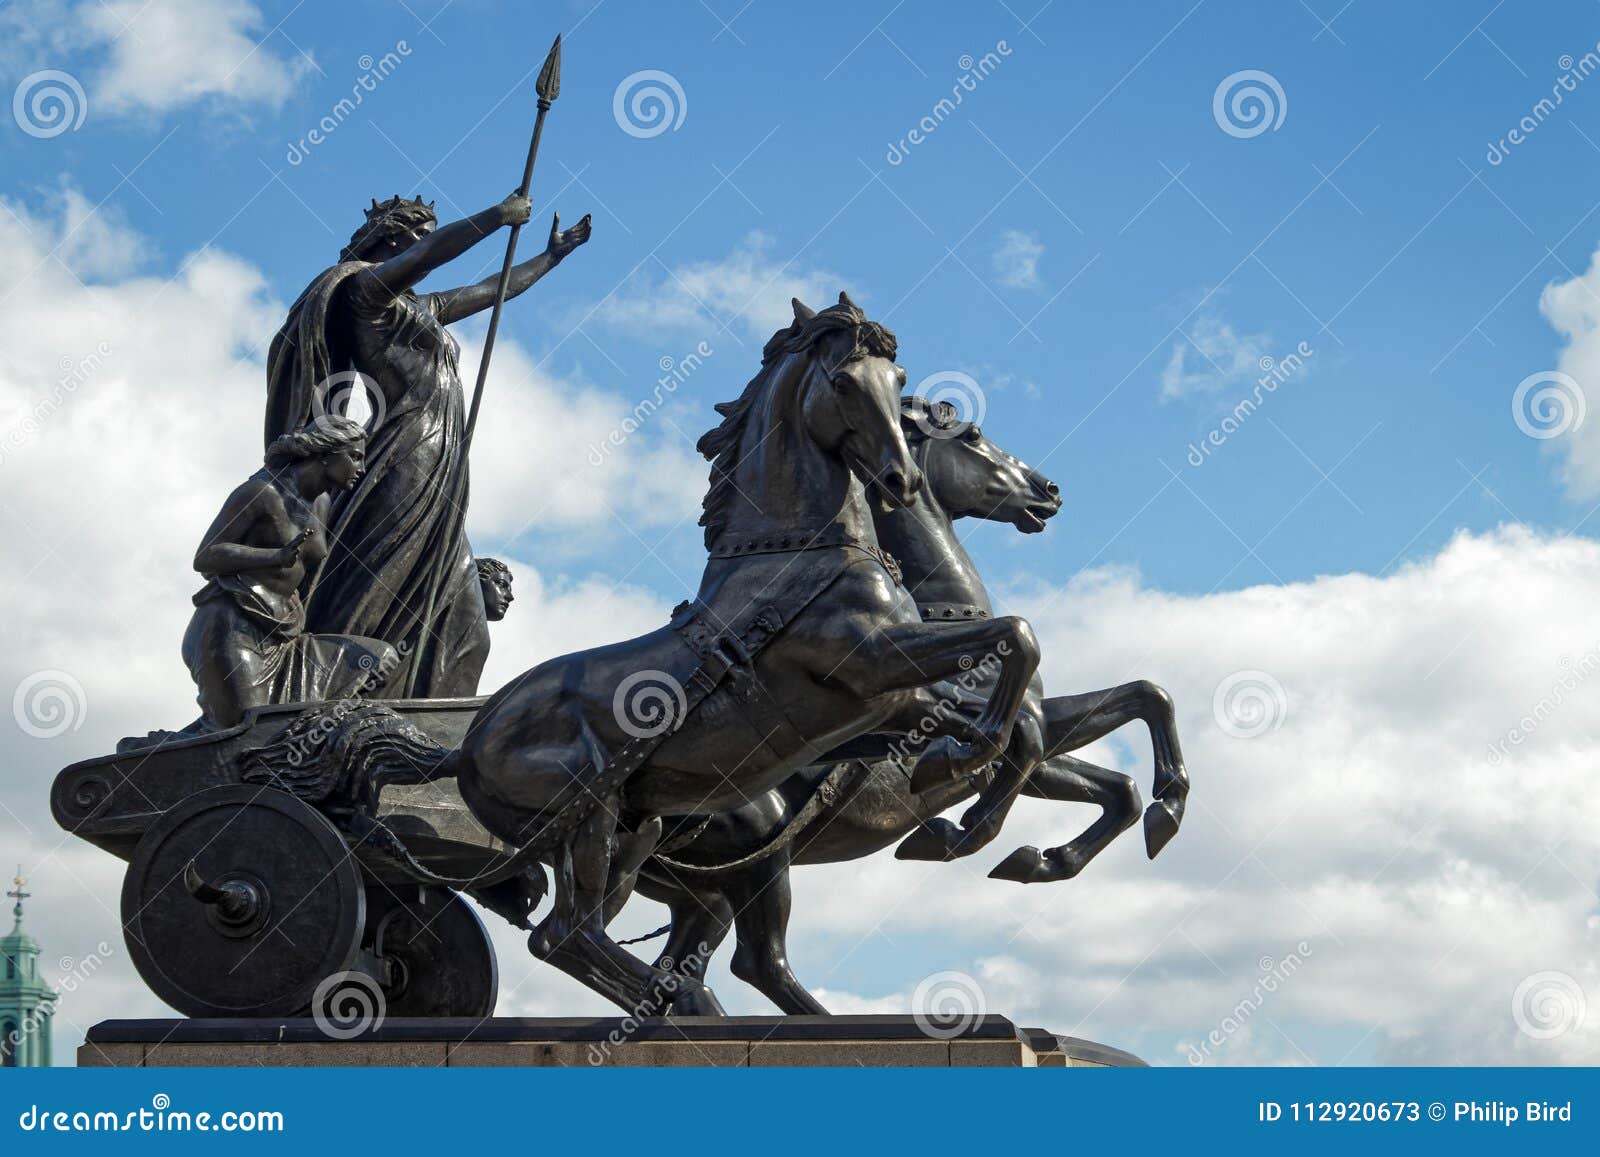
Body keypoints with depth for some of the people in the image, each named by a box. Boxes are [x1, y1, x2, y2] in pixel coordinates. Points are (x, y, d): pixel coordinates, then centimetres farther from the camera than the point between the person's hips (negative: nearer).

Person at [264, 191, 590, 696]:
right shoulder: (366, 288, 0)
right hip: (402, 470, -10)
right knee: (355, 615, -18)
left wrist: (552, 256, 46)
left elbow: (491, 289, 40)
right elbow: (423, 256, -18)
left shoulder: (422, 308, 26)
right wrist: (498, 216, -12)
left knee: (460, 629, 0)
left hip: (438, 487, 10)